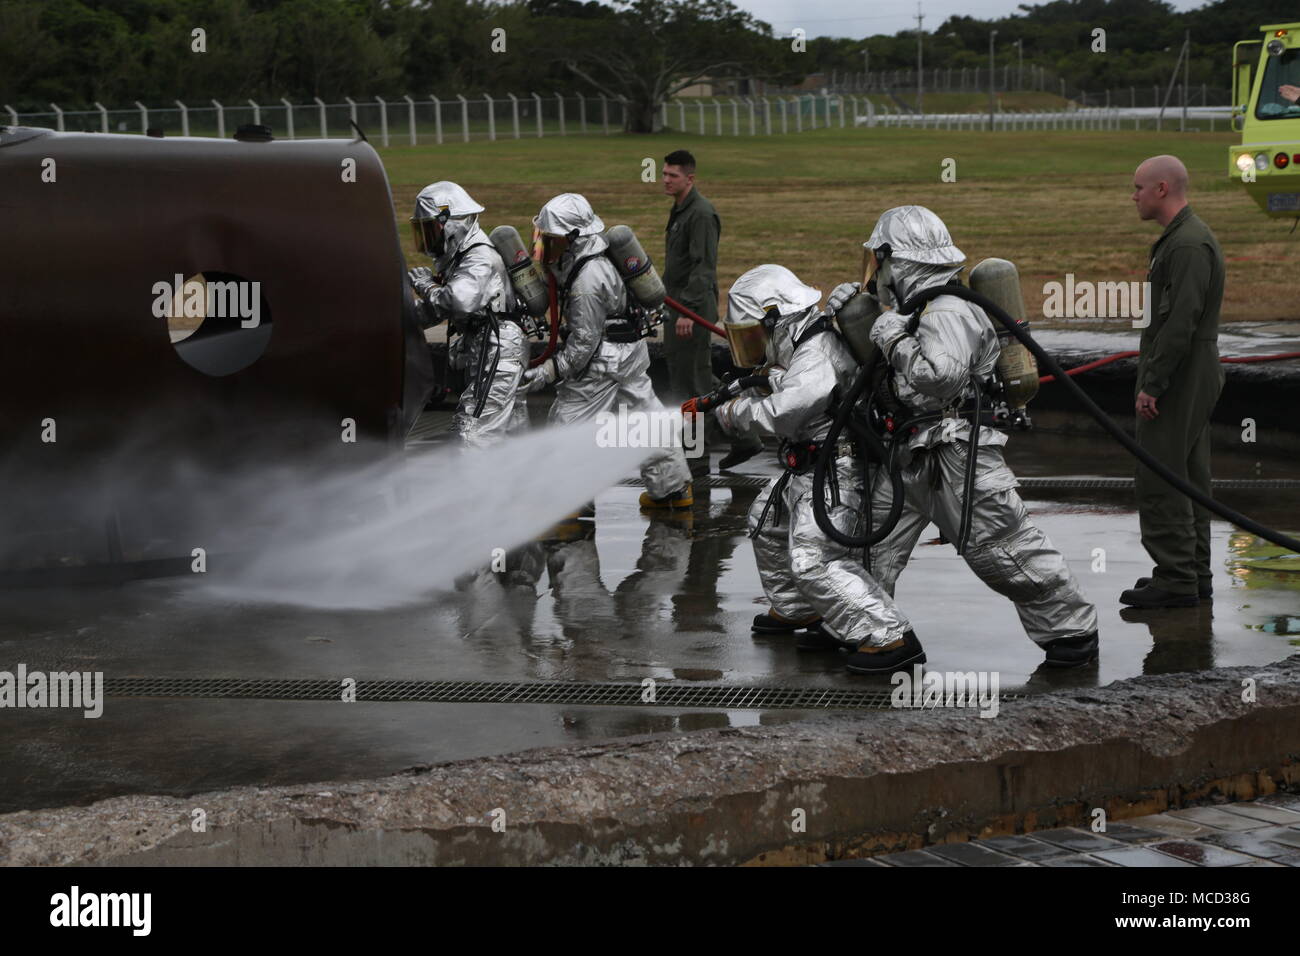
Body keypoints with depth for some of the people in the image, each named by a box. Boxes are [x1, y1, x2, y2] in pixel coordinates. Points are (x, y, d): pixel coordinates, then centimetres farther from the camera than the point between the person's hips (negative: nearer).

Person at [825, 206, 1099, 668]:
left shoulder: (948, 312, -18)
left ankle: (1072, 629, 3)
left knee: (1000, 548, -7)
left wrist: (895, 340, -21)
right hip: (911, 451, 10)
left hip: (957, 454, -10)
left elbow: (940, 377, -32)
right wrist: (850, 308, 13)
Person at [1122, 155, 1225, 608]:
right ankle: (1193, 574, 19)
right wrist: (1153, 379, 20)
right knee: (1189, 477, 14)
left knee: (1160, 479, -7)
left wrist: (1152, 384, -22)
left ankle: (1175, 578, -5)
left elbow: (1181, 321, -25)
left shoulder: (1188, 244, -19)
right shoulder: (1186, 237, 16)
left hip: (1177, 381, -11)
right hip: (1190, 381, 11)